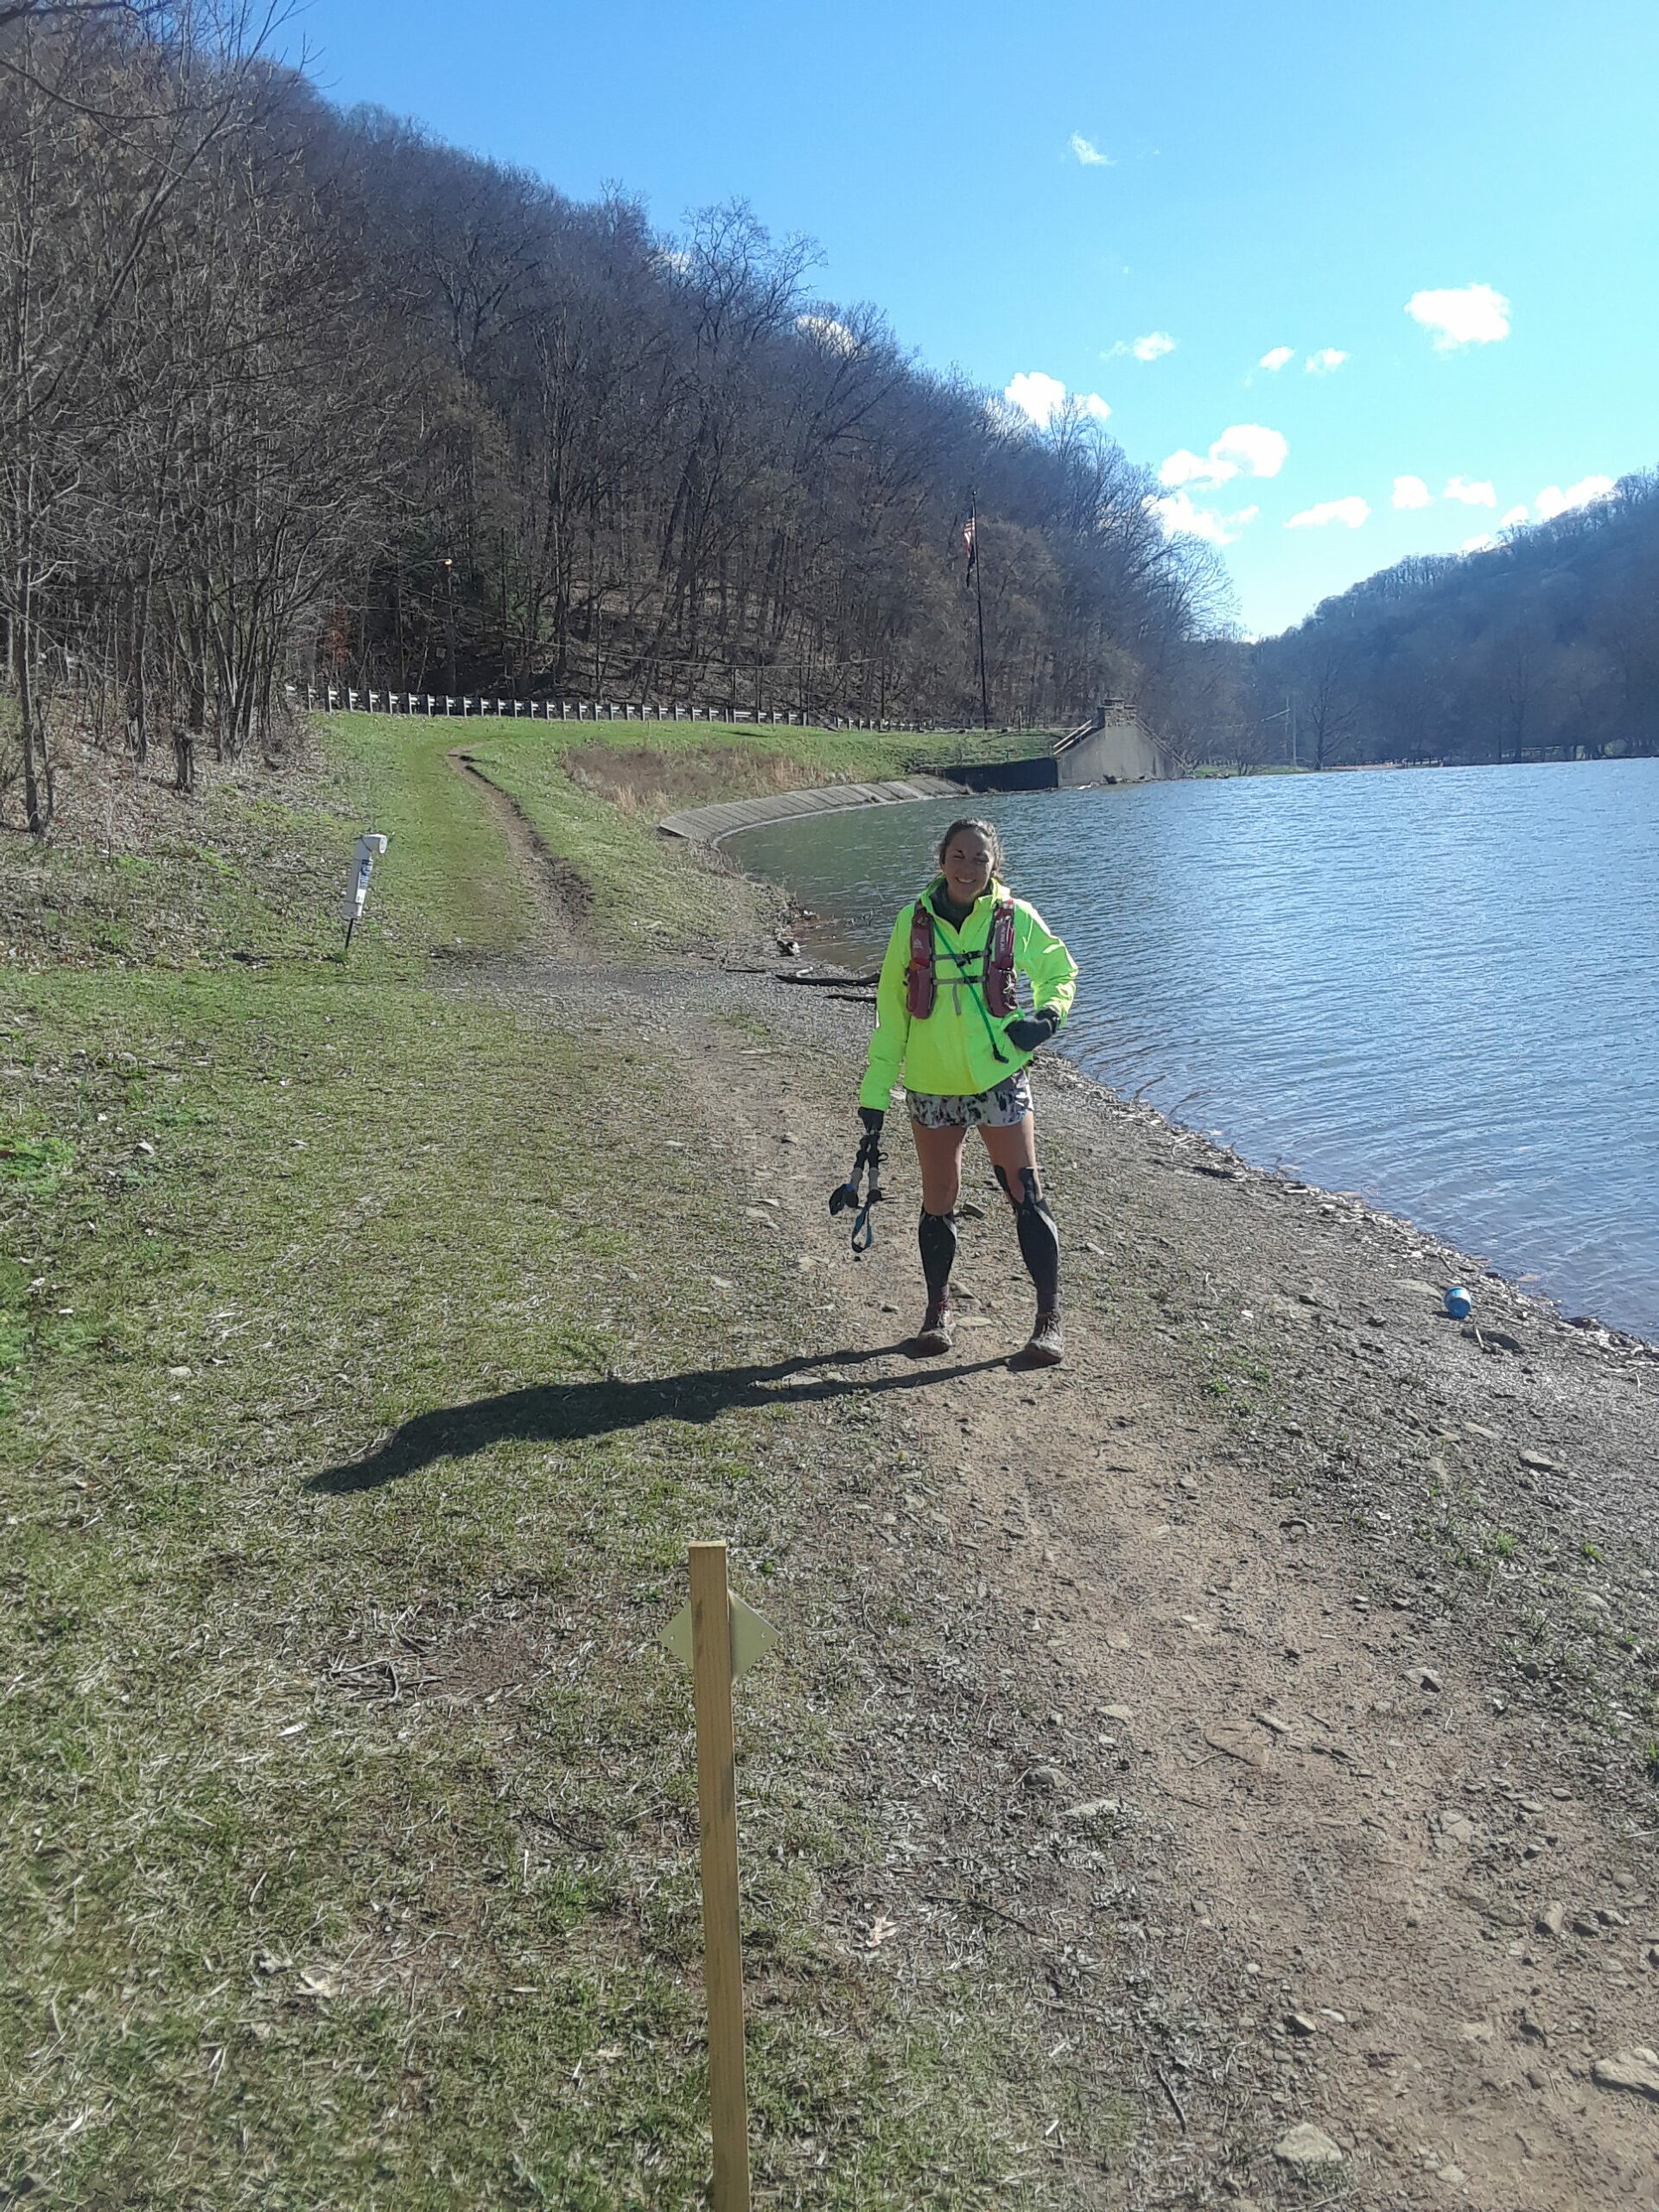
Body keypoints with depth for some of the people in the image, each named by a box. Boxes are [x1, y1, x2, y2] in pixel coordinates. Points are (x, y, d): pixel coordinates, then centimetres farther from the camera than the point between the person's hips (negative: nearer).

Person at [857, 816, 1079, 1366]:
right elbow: (891, 1010, 6)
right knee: (938, 1203, 11)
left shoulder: (1015, 918, -4)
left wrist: (1048, 1013, -11)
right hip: (931, 1085, 2)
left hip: (999, 1079, -1)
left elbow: (1060, 973, 12)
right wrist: (875, 1088, 5)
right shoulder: (914, 921, -1)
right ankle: (938, 1311, 29)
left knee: (1026, 1196, -4)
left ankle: (1050, 1320, 6)